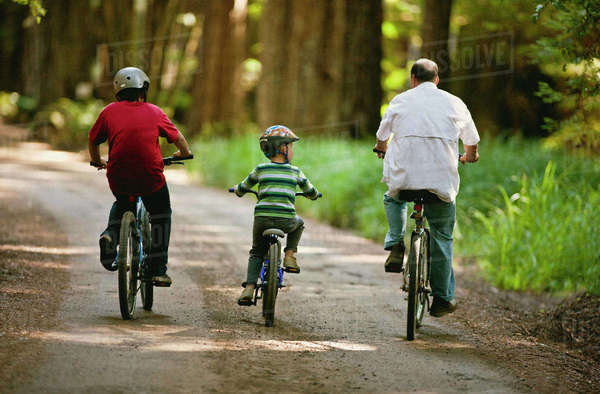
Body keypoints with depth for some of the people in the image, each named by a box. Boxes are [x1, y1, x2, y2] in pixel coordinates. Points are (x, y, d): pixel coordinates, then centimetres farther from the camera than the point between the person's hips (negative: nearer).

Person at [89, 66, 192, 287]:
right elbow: (178, 139, 18)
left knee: (122, 204, 35)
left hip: (118, 177, 2)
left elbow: (93, 141, 18)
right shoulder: (154, 112, 8)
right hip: (150, 176, -1)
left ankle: (110, 234, 7)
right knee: (161, 215, 24)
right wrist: (184, 153, 40)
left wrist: (98, 162, 39)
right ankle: (158, 270, 20)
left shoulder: (109, 111, 9)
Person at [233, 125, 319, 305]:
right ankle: (290, 257, 19)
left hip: (262, 218, 1)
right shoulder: (295, 171, 9)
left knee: (256, 253, 20)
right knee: (299, 224, 34)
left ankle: (249, 287, 4)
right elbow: (311, 192, 23)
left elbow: (242, 188, 21)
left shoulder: (260, 170, 9)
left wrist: (237, 190, 45)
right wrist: (314, 195, 47)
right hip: (286, 220, -1)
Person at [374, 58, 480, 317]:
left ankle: (395, 246, 14)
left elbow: (382, 137, 18)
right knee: (442, 237, 12)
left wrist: (383, 151, 42)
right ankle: (442, 298, 11)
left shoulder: (401, 101, 10)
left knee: (393, 200, 35)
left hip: (404, 176, 0)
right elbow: (471, 142, 19)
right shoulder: (454, 103, 11)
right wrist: (469, 157, 42)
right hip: (442, 179, 0)